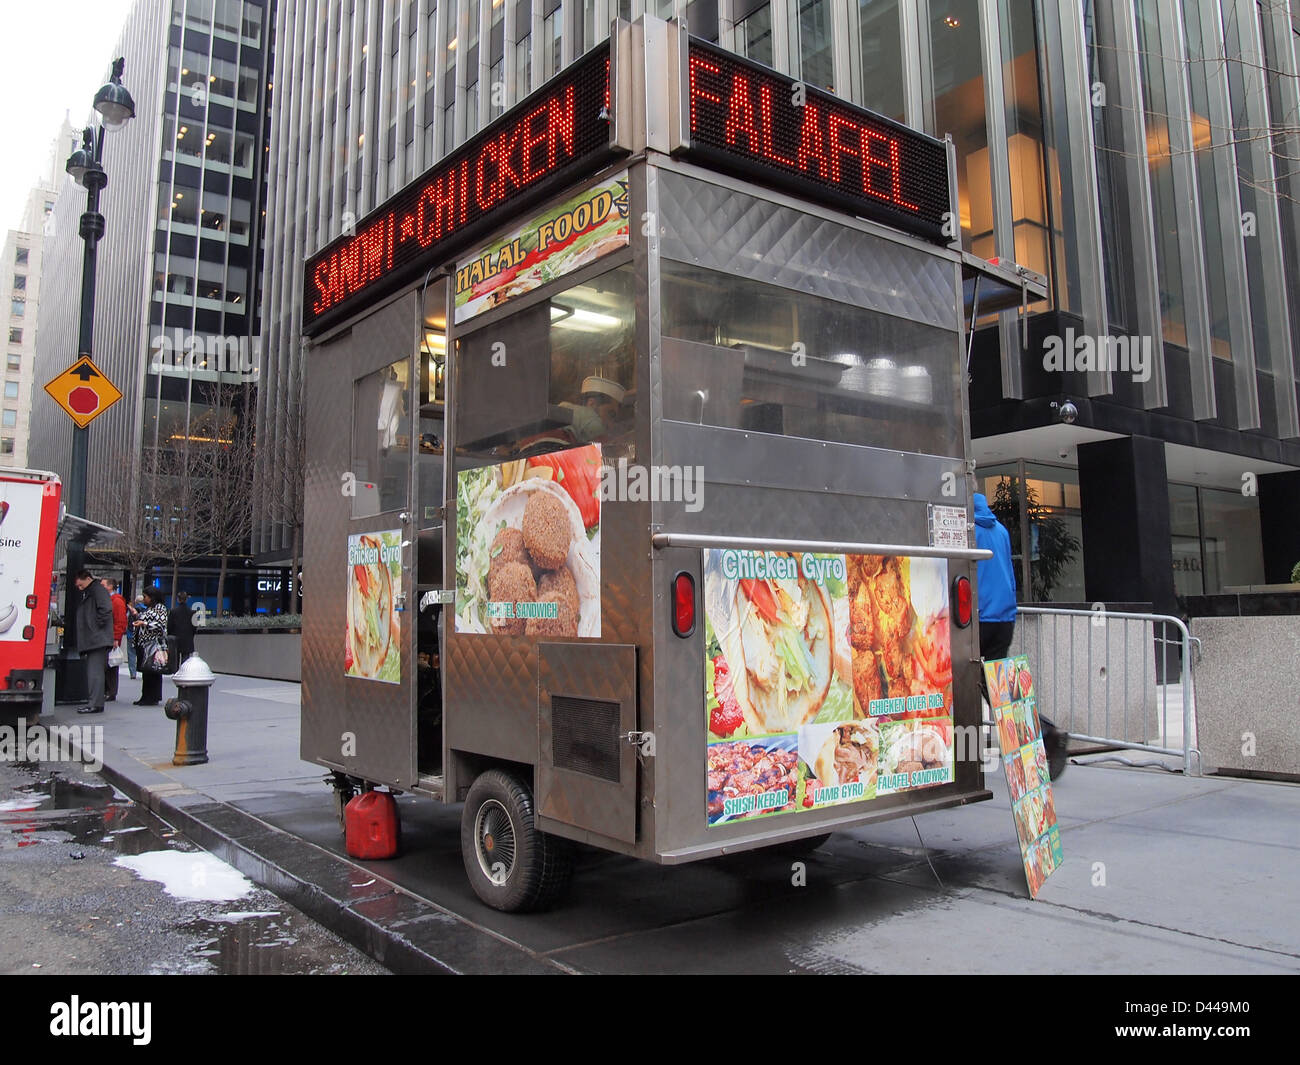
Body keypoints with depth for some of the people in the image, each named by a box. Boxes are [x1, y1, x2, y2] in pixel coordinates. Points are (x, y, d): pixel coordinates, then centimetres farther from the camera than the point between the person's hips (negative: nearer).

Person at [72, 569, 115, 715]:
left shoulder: (98, 590, -7)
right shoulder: (87, 593, 24)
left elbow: (106, 609, -21)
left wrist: (98, 625, -16)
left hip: (97, 639, -10)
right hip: (91, 641, 10)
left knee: (95, 671, -12)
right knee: (92, 671, 10)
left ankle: (96, 704, -13)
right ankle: (93, 702, 14)